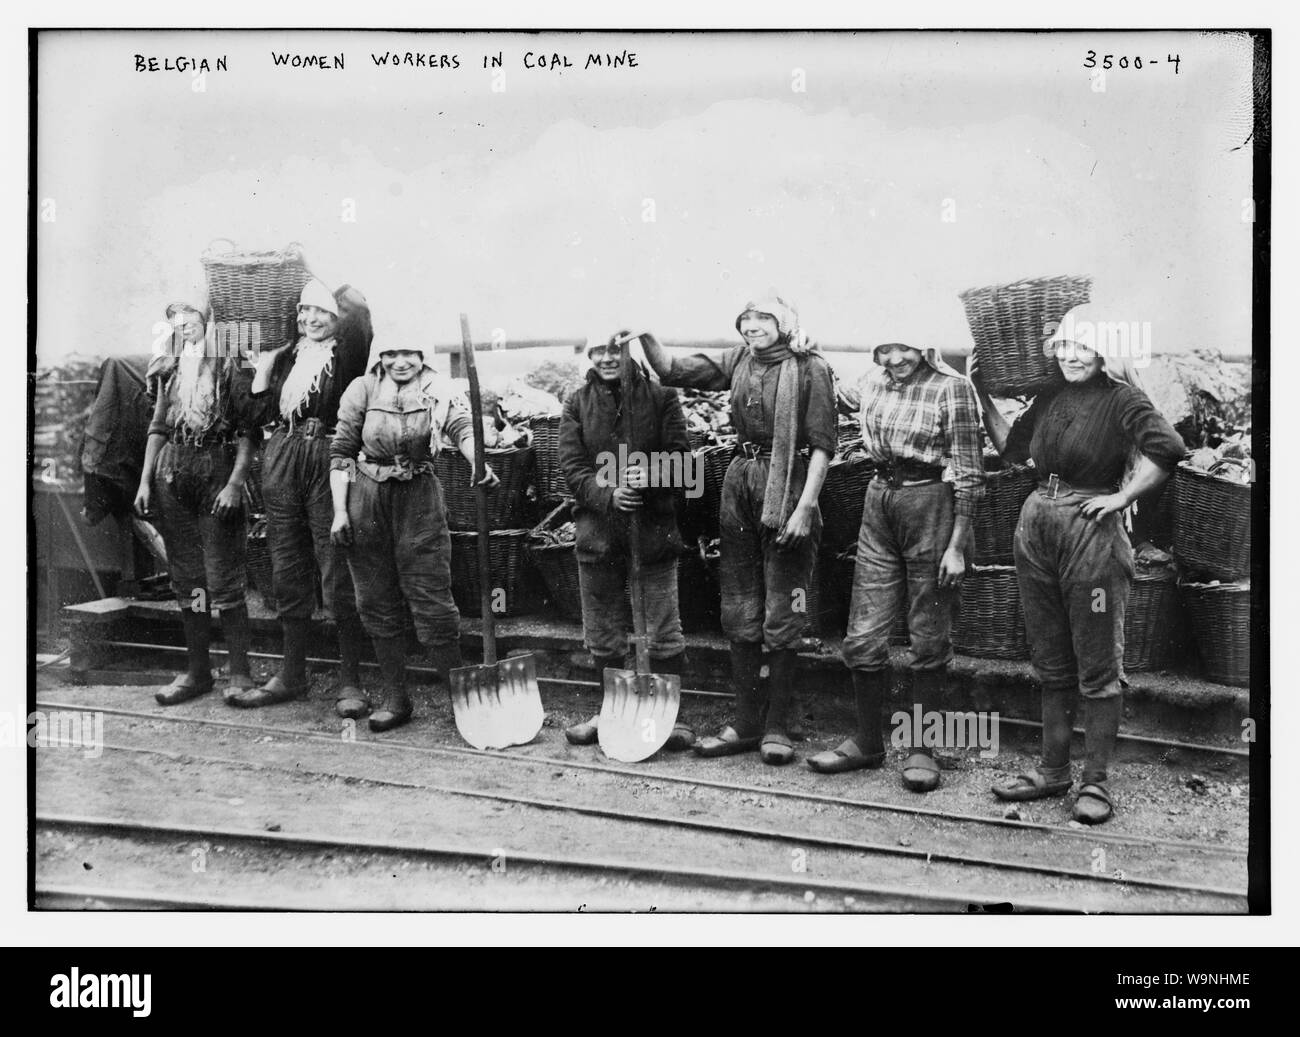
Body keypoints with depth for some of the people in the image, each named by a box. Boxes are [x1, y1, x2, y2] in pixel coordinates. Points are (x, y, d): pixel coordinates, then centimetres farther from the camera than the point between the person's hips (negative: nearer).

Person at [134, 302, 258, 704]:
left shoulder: (229, 366, -2)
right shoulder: (170, 370, 14)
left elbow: (248, 431, -6)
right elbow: (158, 428, 18)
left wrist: (235, 483, -14)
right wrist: (145, 481, 11)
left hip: (216, 469, -5)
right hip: (172, 473, 5)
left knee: (223, 579, -5)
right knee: (186, 579, 8)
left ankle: (238, 672, 4)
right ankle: (197, 672, 17)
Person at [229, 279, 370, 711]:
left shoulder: (349, 355, 3)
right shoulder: (283, 356, 18)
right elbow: (262, 414, 14)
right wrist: (261, 373, 3)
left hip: (329, 460, -5)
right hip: (282, 460, 6)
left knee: (337, 571, -5)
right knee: (288, 570, 10)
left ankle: (350, 680, 4)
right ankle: (291, 676, 21)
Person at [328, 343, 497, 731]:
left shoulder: (439, 392, -1)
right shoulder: (362, 390, 2)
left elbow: (463, 429, -20)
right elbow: (341, 452, 4)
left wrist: (480, 463, -42)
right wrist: (339, 511, -1)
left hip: (419, 499, -2)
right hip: (366, 500, 2)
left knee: (432, 600, -3)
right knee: (377, 604, 8)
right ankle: (395, 699, 20)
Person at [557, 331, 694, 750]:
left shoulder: (660, 397, 3)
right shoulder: (577, 405, 8)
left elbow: (679, 453, -2)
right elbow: (572, 466, 0)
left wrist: (651, 473, -24)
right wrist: (608, 495, -17)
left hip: (654, 525, -2)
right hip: (597, 528, 3)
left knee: (664, 631, 1)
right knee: (602, 633, 12)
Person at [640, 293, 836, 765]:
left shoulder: (809, 368, -5)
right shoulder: (737, 362, 11)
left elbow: (822, 443, -10)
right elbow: (671, 370, 8)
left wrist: (806, 506, -17)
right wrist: (645, 334, -8)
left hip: (787, 486, -6)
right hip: (740, 482, 6)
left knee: (782, 613, 0)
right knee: (739, 611, 8)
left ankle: (777, 726, 10)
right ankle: (746, 724, 18)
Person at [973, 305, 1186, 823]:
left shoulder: (1121, 399, -6)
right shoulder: (1051, 397, 13)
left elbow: (1167, 448, -20)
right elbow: (1011, 446, 20)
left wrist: (1120, 498, -17)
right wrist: (982, 392, 16)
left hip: (1090, 529, -7)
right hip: (1036, 524, 7)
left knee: (1097, 666, 0)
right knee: (1051, 663, 14)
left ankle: (1096, 782, 8)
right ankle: (1052, 771, 24)